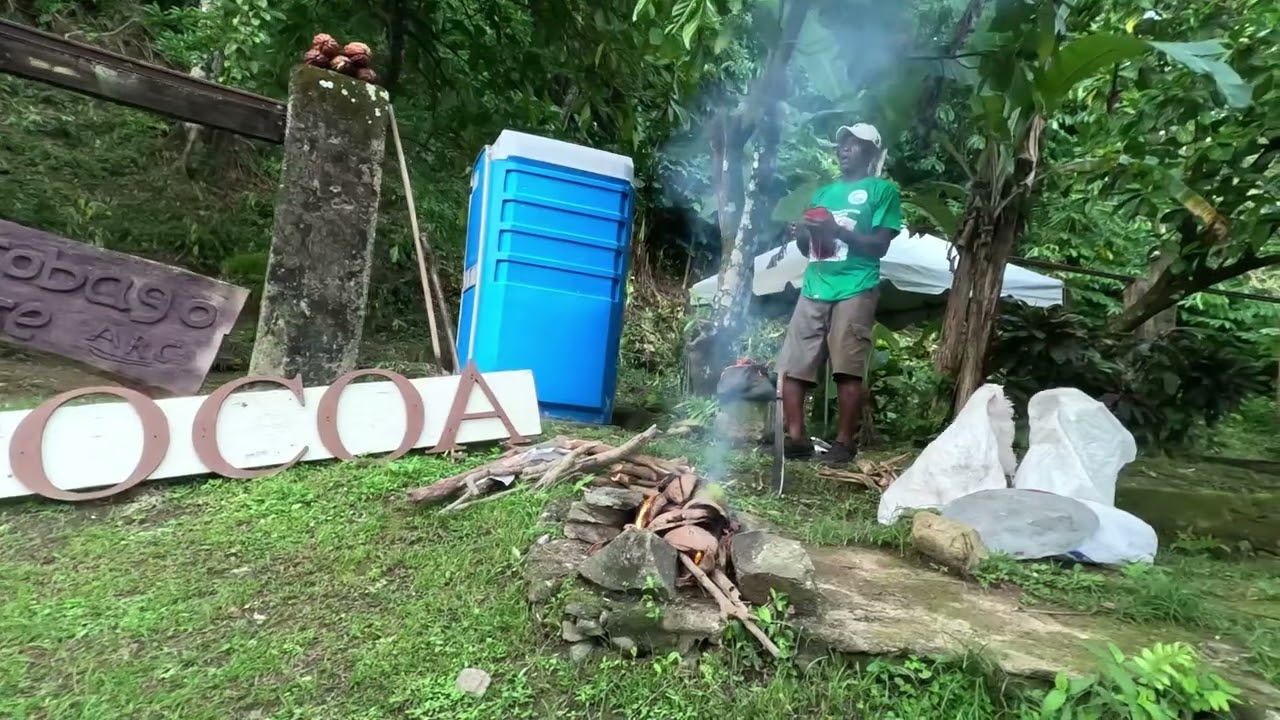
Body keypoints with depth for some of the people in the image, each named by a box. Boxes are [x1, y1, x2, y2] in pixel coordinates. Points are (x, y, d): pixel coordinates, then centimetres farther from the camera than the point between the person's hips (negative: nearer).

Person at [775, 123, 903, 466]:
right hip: (814, 289, 6)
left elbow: (880, 245, -4)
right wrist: (803, 235, 1)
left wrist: (838, 230, -15)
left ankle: (845, 441, 0)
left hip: (855, 290, -6)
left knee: (848, 369, -9)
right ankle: (796, 438, 3)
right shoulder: (823, 193, 26)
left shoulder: (882, 190, 7)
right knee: (792, 366, -3)